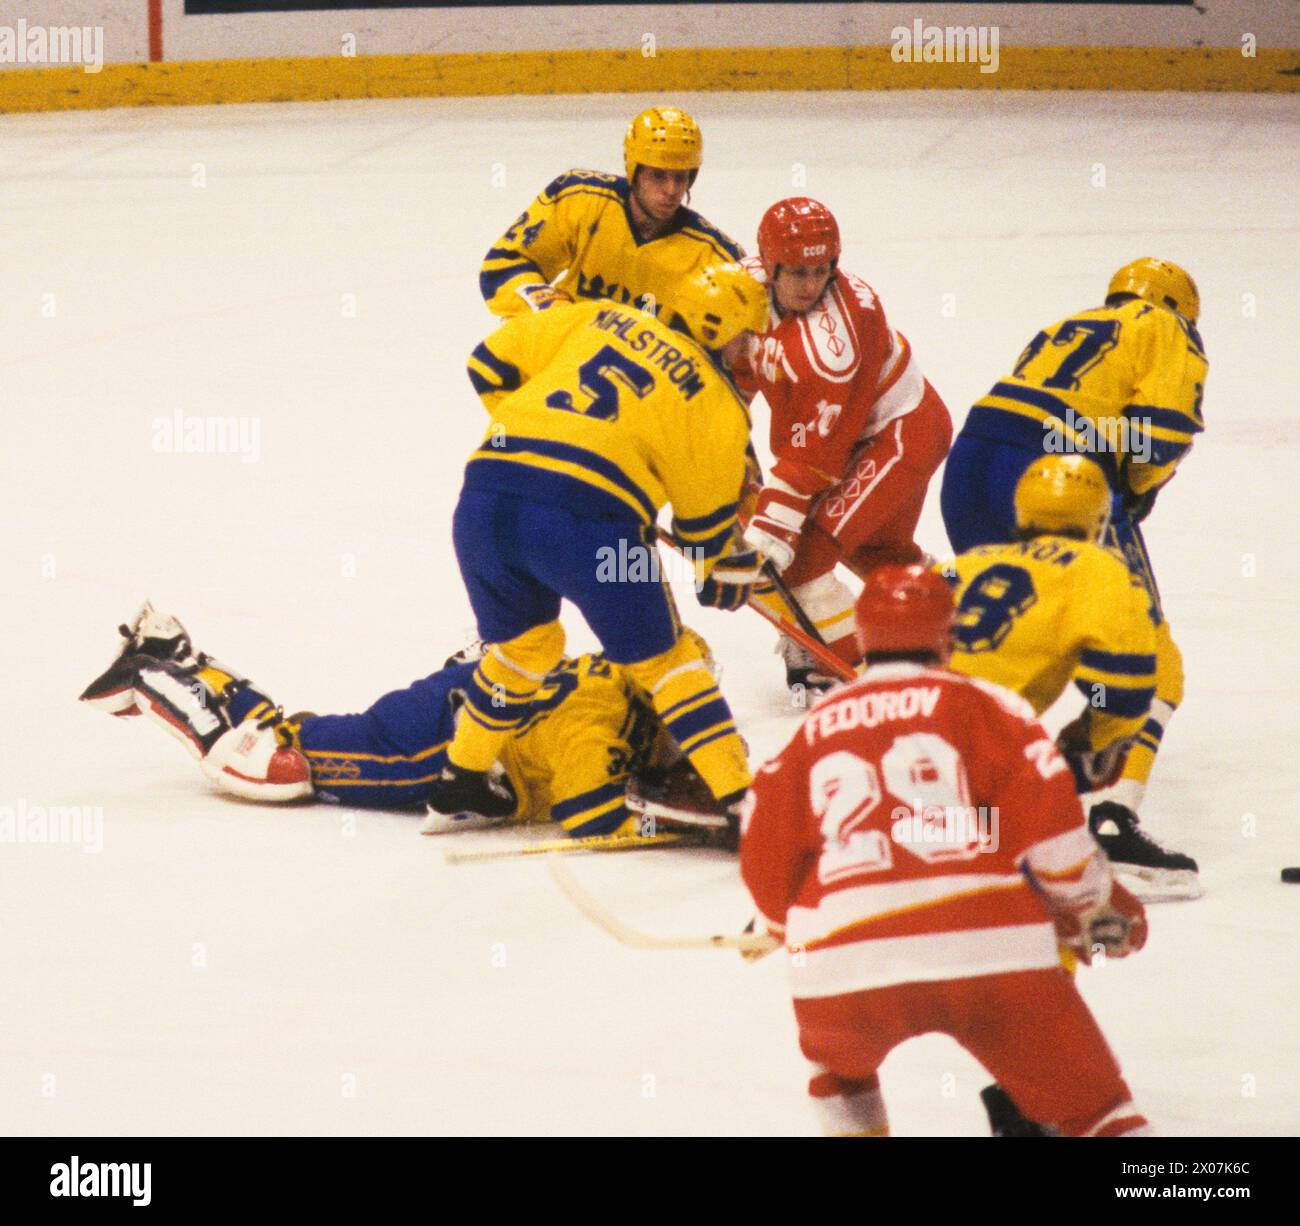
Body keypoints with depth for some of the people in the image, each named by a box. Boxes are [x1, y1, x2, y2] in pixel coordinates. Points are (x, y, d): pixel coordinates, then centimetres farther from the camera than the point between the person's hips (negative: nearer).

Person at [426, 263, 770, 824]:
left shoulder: (600, 320, 23)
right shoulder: (716, 402, 12)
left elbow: (492, 362, 24)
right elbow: (706, 518, 19)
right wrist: (729, 571, 39)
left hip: (483, 500, 5)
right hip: (585, 516, -5)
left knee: (523, 644, 29)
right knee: (660, 657, 11)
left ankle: (462, 778, 39)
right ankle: (737, 796, 6)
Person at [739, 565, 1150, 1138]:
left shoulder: (812, 731, 18)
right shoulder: (981, 705, 11)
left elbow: (767, 872, 19)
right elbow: (1051, 832, 3)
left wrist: (792, 928, 39)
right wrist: (1100, 907, 20)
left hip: (843, 962, 2)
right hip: (990, 951, -2)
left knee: (837, 1060, 35)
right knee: (1092, 1101, 8)